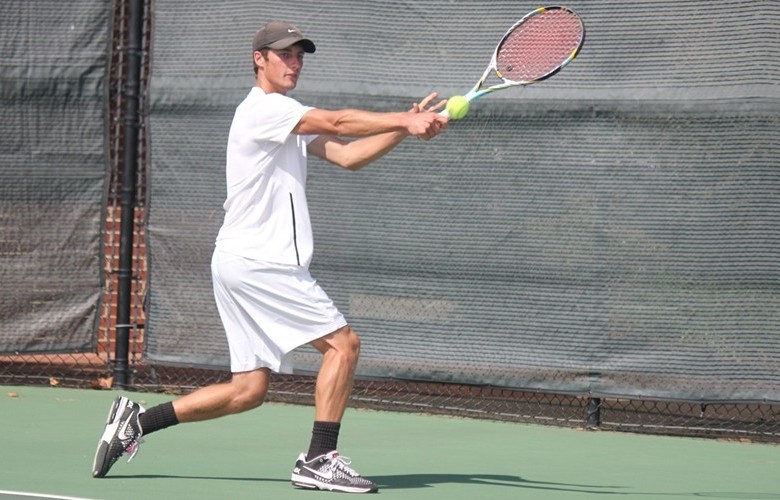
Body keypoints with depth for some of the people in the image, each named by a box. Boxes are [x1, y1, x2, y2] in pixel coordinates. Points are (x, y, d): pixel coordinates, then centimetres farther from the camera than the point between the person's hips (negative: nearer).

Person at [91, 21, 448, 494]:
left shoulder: (289, 121, 22)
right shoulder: (264, 108, -9)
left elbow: (347, 154, 11)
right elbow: (337, 122, -21)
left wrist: (405, 127, -2)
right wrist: (405, 120, -21)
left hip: (242, 265, 10)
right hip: (258, 261, -10)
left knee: (249, 390, 8)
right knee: (342, 343, -10)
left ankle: (136, 420, 11)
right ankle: (320, 460, -11)